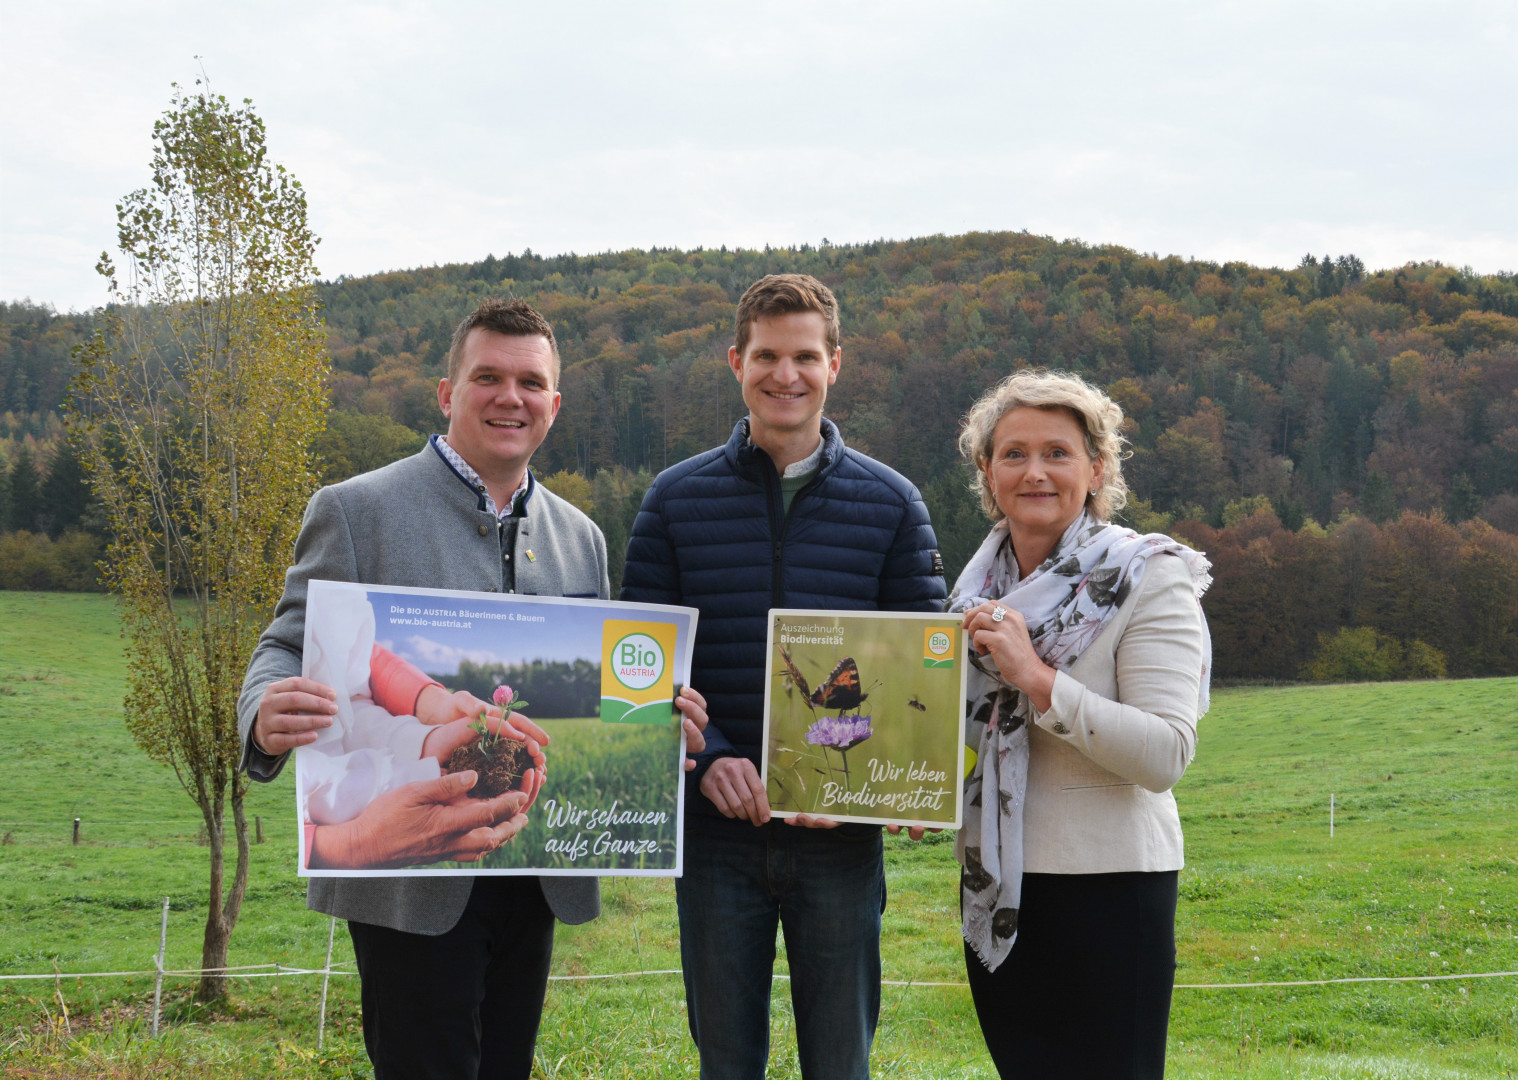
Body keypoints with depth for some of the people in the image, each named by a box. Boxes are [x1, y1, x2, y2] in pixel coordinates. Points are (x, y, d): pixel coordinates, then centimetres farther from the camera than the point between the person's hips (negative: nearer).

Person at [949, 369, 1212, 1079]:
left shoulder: (1148, 579, -9)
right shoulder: (982, 582, 10)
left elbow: (1166, 755, -20)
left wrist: (1037, 678, -24)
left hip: (1105, 883, -6)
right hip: (995, 887, 6)